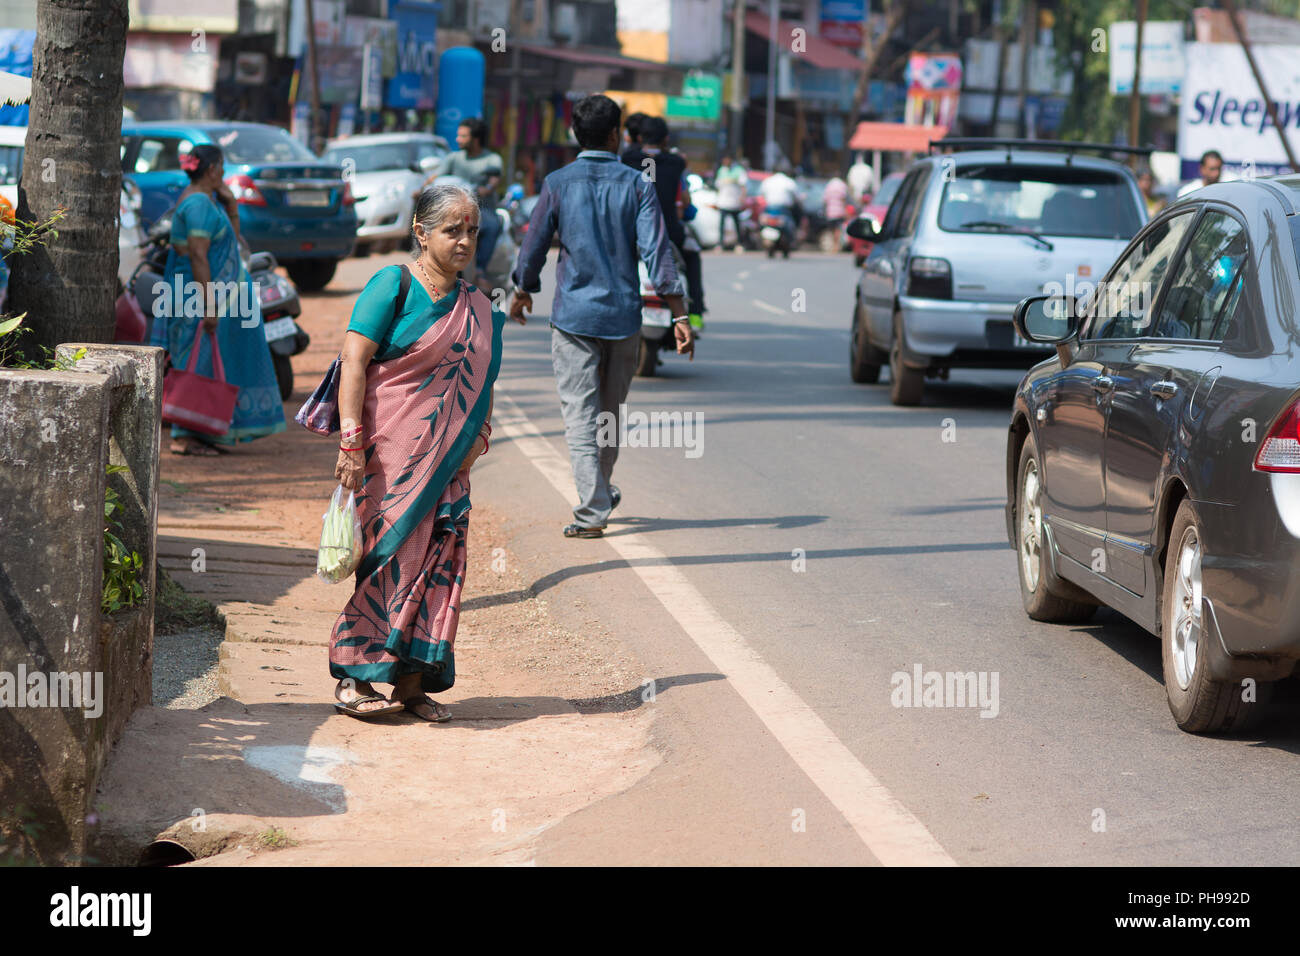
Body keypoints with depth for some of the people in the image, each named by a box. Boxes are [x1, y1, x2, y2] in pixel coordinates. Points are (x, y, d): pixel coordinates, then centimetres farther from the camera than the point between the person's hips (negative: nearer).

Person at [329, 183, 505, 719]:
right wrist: (351, 440, -18)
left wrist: (475, 440, 2)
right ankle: (354, 676, -2)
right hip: (390, 453, -6)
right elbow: (354, 361, -10)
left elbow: (479, 383, 20)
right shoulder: (393, 285, -4)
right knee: (392, 555, -9)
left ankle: (412, 681, 7)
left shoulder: (476, 308, 15)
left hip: (445, 462, 6)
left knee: (439, 562, 1)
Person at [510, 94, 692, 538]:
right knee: (611, 410, 18)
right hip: (623, 316, 2)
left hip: (574, 314, -2)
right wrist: (679, 316, -9)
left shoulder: (558, 184, -3)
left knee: (580, 414, -2)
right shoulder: (636, 185, -3)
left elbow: (534, 245, 3)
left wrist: (523, 292, 22)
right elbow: (656, 251, -10)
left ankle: (593, 510, -11)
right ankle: (600, 493, 33)